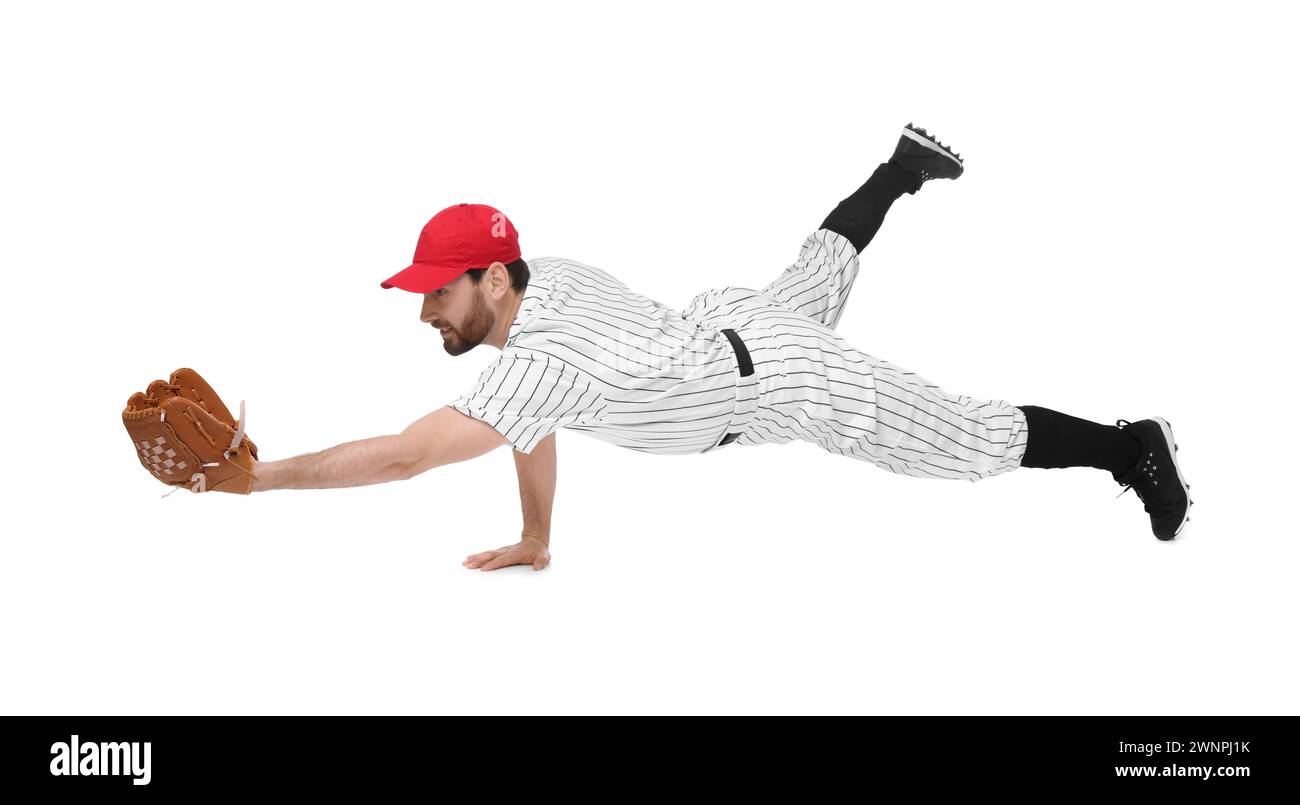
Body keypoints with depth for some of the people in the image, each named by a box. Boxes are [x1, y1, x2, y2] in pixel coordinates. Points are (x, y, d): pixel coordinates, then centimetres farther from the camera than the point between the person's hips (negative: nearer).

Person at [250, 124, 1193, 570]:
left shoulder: (542, 361, -36)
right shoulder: (539, 277, -10)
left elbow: (402, 456, -43)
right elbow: (533, 422, 5)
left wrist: (258, 474, -40)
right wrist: (535, 540, 9)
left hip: (792, 381, -8)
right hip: (733, 319, 8)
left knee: (978, 442, 2)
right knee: (817, 276, 40)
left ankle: (1134, 446, 14)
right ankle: (904, 166, 55)